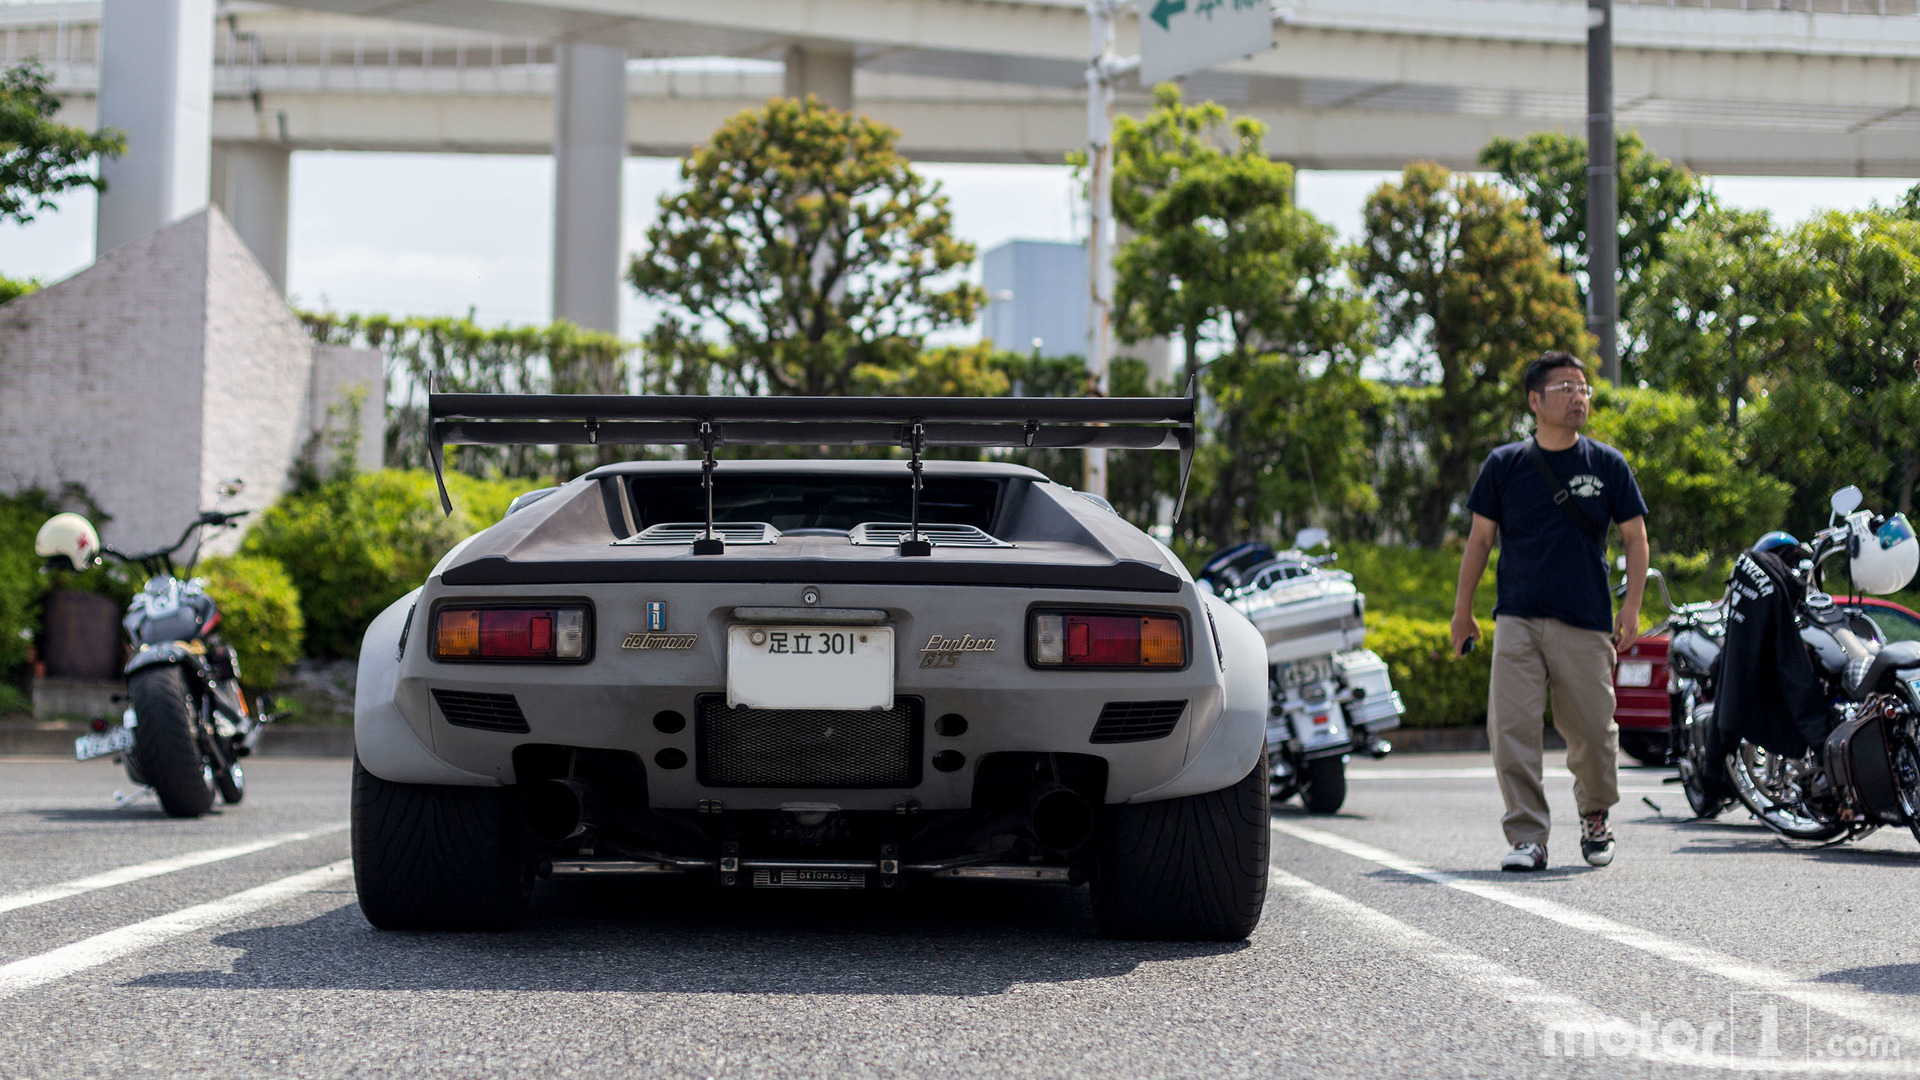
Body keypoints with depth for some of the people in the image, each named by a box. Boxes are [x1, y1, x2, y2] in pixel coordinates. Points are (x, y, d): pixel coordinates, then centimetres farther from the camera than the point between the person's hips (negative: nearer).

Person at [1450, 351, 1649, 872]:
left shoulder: (1607, 464, 6)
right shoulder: (1504, 465, 5)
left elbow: (1635, 538, 9)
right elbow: (1480, 539, 11)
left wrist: (1631, 607, -2)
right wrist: (1462, 610, 10)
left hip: (1585, 622, 0)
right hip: (1517, 619, 0)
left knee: (1592, 732, 2)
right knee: (1511, 729, -11)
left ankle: (1595, 815, 29)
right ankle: (1527, 837, -5)